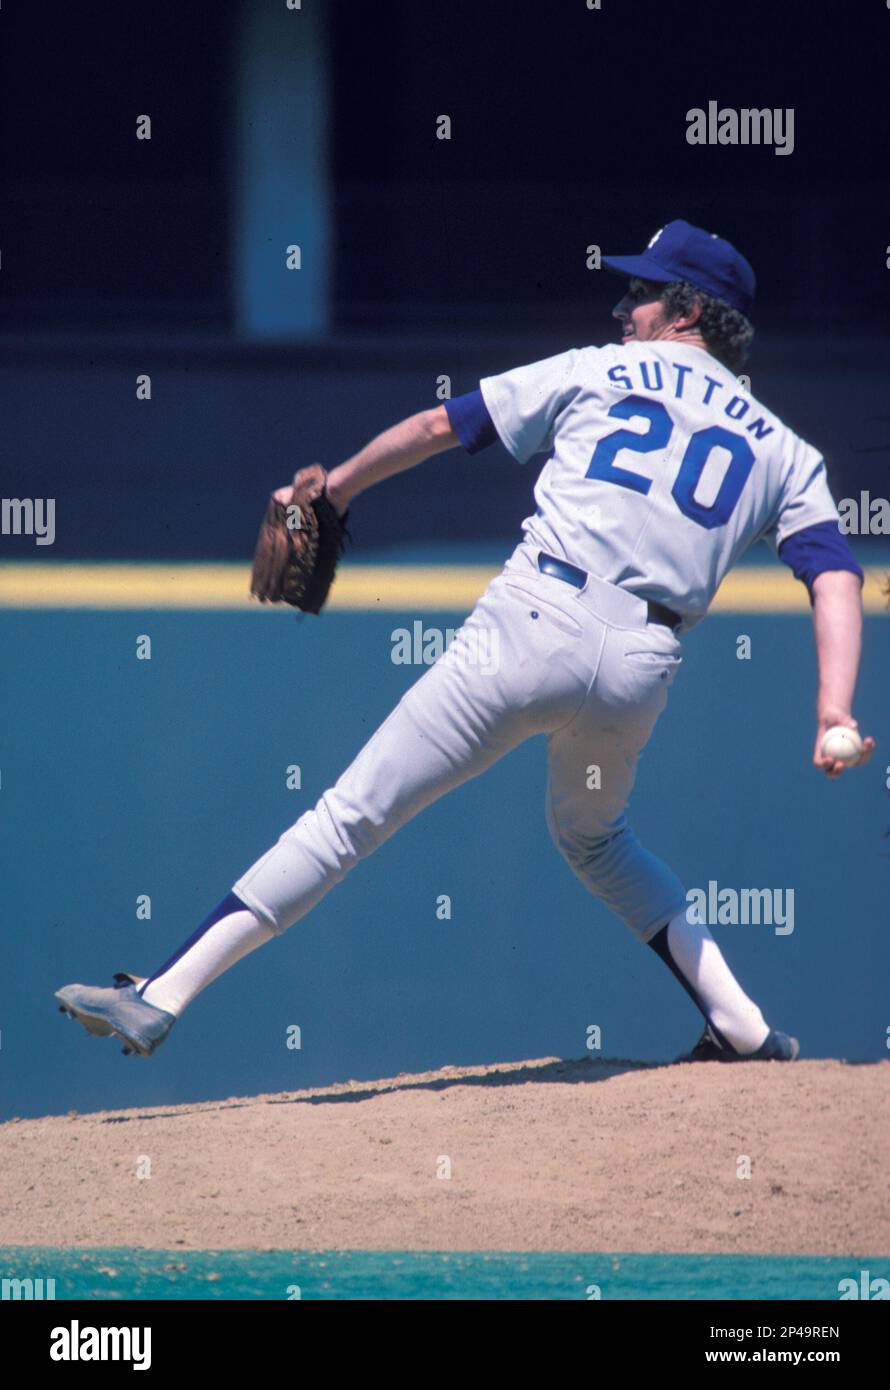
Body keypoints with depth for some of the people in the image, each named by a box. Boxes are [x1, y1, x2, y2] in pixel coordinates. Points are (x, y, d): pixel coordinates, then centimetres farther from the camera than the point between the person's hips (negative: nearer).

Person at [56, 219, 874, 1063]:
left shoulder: (596, 372, 15)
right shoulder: (781, 449, 19)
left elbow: (437, 426, 16)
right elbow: (836, 576, 3)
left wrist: (334, 488, 30)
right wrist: (835, 716, -7)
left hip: (530, 628, -3)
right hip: (642, 669, 3)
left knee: (350, 817, -4)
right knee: (592, 840, 32)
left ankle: (162, 997, -8)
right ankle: (742, 1026, 23)